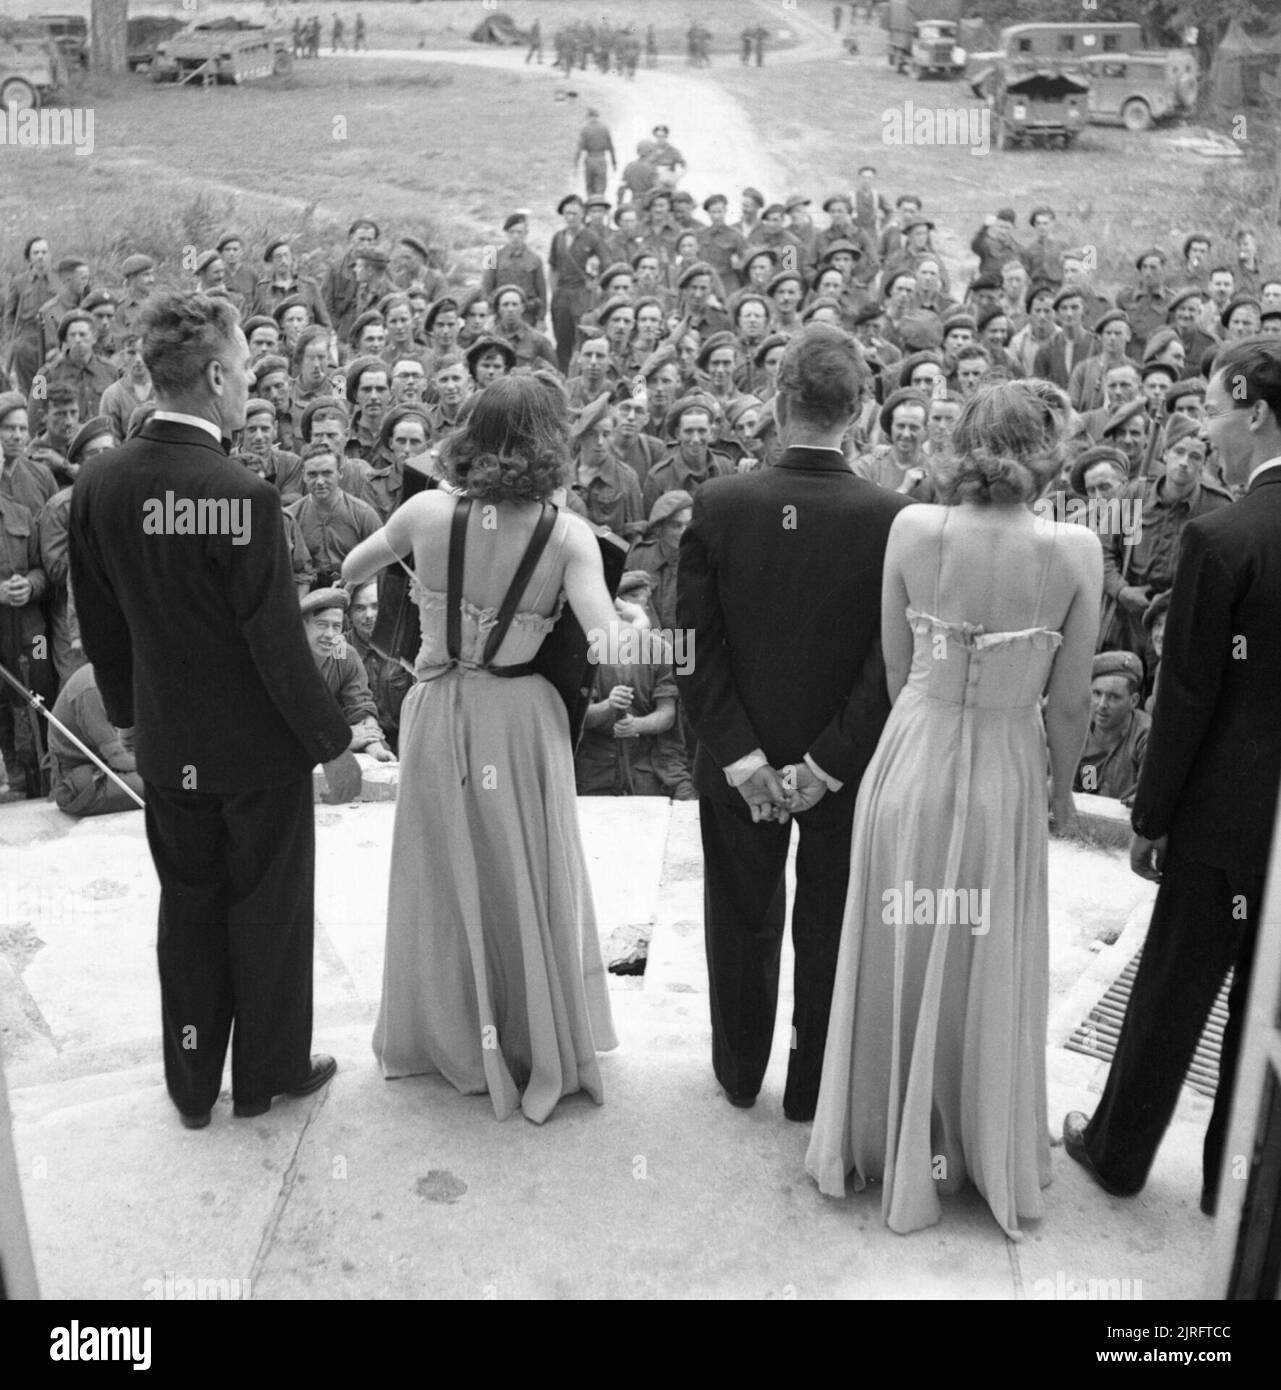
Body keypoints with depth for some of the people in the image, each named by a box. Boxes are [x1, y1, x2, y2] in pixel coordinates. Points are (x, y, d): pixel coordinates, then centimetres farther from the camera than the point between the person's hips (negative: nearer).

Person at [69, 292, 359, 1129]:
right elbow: (279, 644, -21)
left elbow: (98, 622, 5)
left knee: (187, 906, 19)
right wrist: (333, 744, -10)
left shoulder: (98, 483, -5)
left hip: (167, 743, 6)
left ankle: (193, 1085, 31)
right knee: (270, 909, 14)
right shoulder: (242, 495, -24)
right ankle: (272, 1071, 31)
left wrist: (127, 712, 18)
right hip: (257, 744, -5)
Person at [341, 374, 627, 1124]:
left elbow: (351, 569, 7)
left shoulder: (427, 512, -10)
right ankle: (542, 1044, 30)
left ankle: (446, 1037, 36)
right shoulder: (568, 534, -16)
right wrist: (625, 614, -5)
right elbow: (609, 646, -25)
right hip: (521, 722, -2)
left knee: (445, 875, 20)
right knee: (528, 881, 16)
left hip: (438, 717, 2)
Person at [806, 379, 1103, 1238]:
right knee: (989, 971, 18)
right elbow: (1069, 702, -6)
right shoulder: (1075, 552, -14)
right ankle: (985, 1146, 38)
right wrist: (1063, 788, 12)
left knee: (900, 961, 20)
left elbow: (896, 668, 0)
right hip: (1005, 776, -1)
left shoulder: (913, 529, -10)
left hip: (911, 762, 2)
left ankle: (889, 1142, 38)